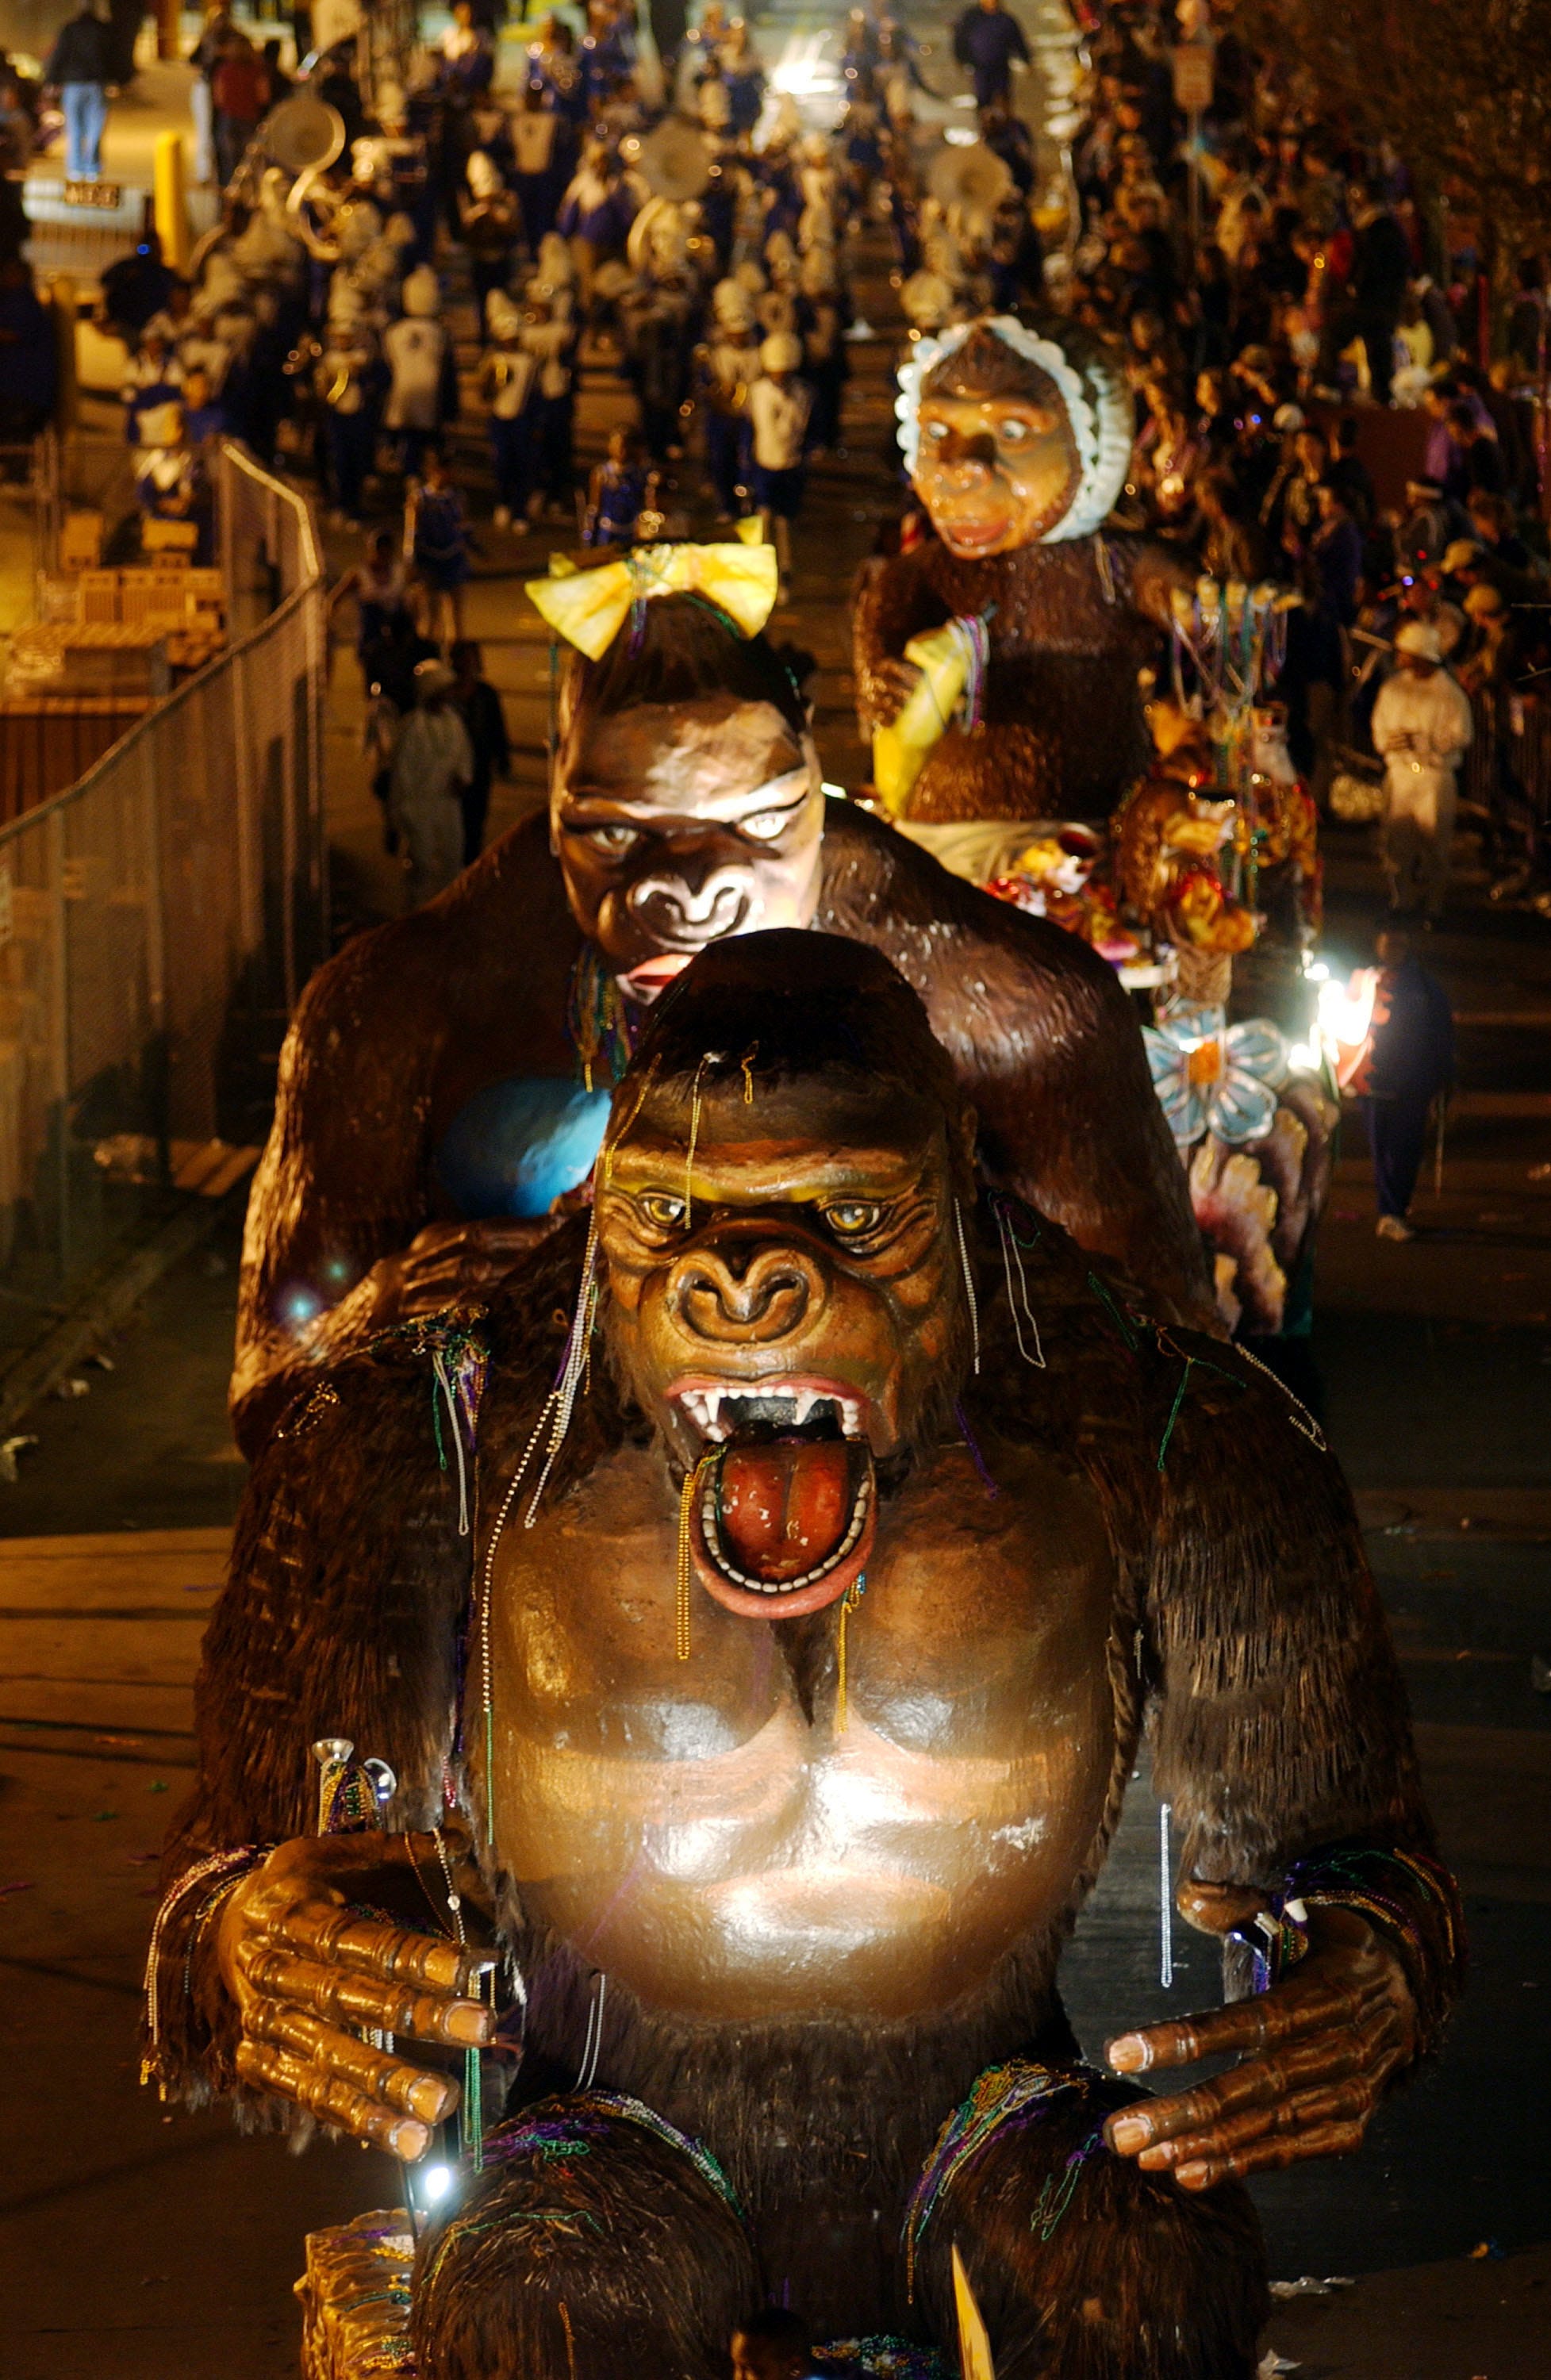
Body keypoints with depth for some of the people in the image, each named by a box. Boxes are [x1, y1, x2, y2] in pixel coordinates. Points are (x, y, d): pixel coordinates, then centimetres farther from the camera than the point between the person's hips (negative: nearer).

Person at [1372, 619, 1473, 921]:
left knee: (1433, 844, -1)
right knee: (1397, 843, 5)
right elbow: (1380, 726, 17)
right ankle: (1401, 903, 16)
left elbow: (1459, 737, -8)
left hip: (1435, 776, -5)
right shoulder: (1393, 689, 10)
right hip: (1399, 774, 5)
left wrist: (1421, 742, -18)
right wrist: (1387, 742, -6)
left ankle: (1432, 905, 8)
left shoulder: (1449, 694, -6)